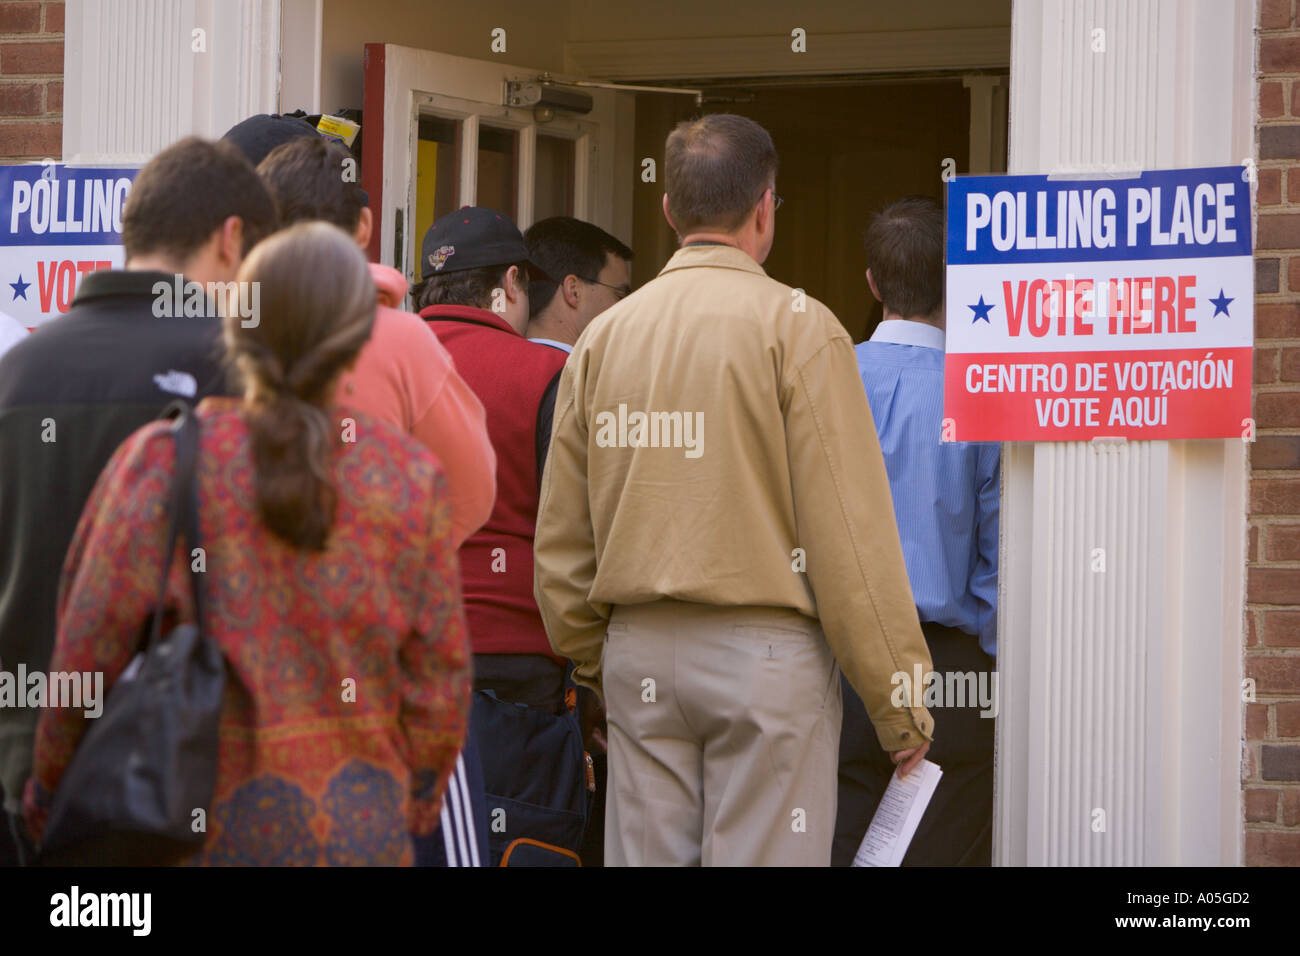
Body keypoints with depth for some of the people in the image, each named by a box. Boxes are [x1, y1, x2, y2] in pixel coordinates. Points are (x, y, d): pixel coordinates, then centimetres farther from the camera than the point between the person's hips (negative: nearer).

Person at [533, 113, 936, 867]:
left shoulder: (604, 337, 8)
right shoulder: (796, 327, -7)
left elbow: (560, 538, 10)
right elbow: (851, 531, -11)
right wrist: (901, 705, -5)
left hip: (638, 655, 5)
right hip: (765, 651, -5)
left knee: (644, 857, 8)